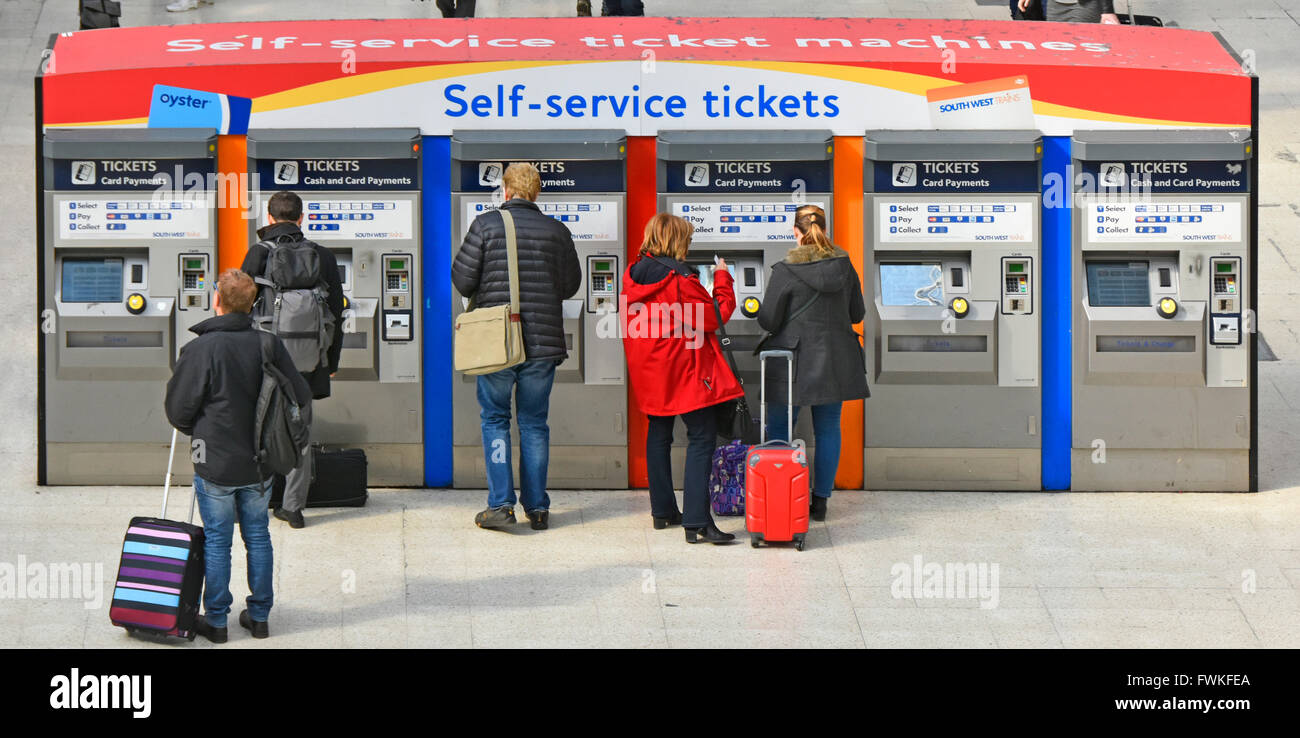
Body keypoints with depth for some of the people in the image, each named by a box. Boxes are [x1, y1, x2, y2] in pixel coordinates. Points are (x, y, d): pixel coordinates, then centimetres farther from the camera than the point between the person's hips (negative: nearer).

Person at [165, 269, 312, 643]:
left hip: (216, 464, -3)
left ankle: (216, 620, 16)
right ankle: (259, 616, 24)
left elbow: (177, 410, -11)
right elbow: (301, 396, 1)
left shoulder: (199, 350, -17)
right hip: (260, 462, 4)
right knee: (257, 536, 16)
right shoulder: (268, 344, -6)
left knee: (216, 541, 8)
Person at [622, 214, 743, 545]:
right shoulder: (680, 279, -18)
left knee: (659, 434, 20)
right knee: (702, 437, -6)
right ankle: (696, 522, -14)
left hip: (649, 369, 8)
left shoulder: (633, 275, 4)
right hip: (684, 369, -8)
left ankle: (662, 511, 27)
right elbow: (715, 317, -13)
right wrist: (722, 278, 0)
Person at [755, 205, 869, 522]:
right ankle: (820, 500, 14)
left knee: (779, 431, 7)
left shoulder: (785, 271, -14)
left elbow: (768, 321, -10)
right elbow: (857, 313, 8)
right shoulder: (844, 266, -1)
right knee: (828, 430, 12)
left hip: (793, 362, -4)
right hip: (834, 359, 4)